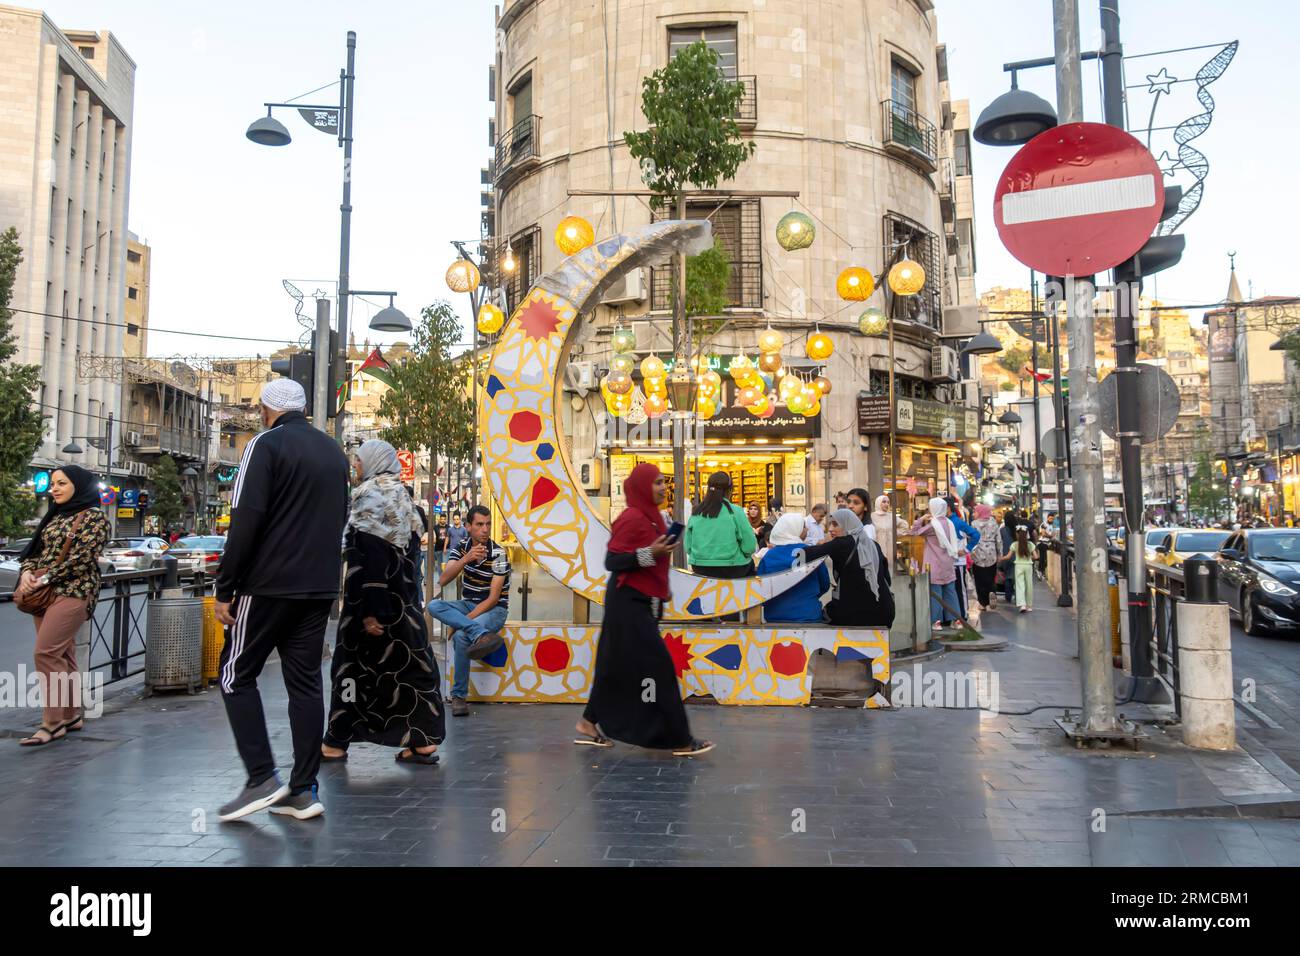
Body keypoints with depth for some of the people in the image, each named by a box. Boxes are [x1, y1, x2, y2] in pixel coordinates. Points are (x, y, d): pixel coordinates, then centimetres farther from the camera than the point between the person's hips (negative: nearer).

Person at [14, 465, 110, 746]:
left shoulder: (94, 517, -5)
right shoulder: (53, 517, 18)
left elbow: (82, 558, -14)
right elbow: (34, 550, 17)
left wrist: (44, 579, -16)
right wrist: (27, 572, -4)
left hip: (72, 592, -8)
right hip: (45, 592, 8)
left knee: (46, 653, -14)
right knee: (62, 655, 10)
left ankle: (53, 723, -10)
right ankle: (72, 715, 17)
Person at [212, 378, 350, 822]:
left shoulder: (266, 445, -6)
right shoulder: (334, 452, 16)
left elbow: (245, 522, -14)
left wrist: (224, 589, -10)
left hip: (269, 585, -6)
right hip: (320, 587, 6)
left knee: (237, 675, 5)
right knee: (305, 682, 8)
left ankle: (262, 778, -2)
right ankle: (303, 790, 9)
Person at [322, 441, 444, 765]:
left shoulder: (369, 499, -12)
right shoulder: (403, 499, 13)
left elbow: (368, 559, -19)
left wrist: (369, 610, -21)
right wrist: (410, 598, 16)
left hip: (376, 598, -7)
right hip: (404, 601, 7)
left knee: (355, 663, 4)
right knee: (410, 663, 7)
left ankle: (336, 742, 14)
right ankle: (424, 741, 7)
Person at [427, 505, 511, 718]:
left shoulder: (498, 554, -14)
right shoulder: (461, 548, 0)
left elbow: (493, 598, -16)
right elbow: (443, 581, -13)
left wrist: (464, 620, -24)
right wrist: (465, 559, -28)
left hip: (494, 608, -5)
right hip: (468, 604, 5)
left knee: (461, 636, -32)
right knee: (434, 606, -23)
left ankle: (459, 696, -19)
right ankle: (480, 634, -41)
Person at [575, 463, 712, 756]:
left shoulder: (651, 515, 11)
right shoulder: (632, 518, -17)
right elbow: (612, 561, -20)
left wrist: (662, 591, 19)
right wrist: (650, 553, -27)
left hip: (641, 602, 10)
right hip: (629, 603, -10)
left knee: (618, 666, 14)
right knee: (656, 666, -8)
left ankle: (590, 724, 24)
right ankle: (679, 740, -3)